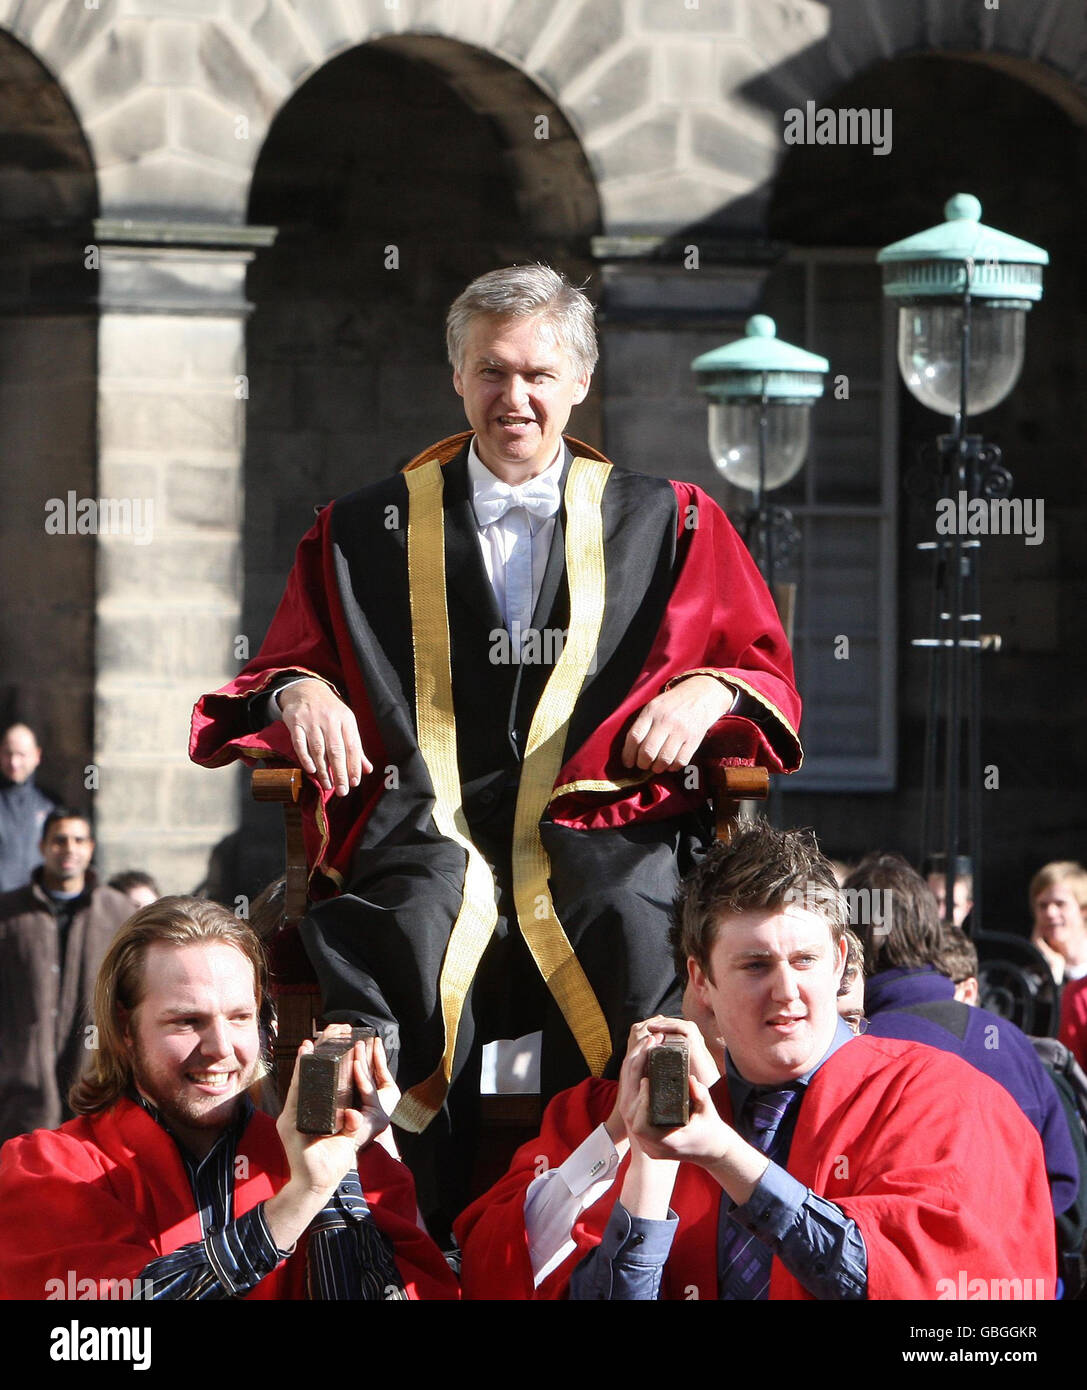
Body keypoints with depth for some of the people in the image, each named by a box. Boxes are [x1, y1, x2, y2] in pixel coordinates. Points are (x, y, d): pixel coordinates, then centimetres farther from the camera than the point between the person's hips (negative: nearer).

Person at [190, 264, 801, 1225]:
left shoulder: (670, 524, 21)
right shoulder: (366, 534, 23)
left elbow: (763, 668, 19)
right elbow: (279, 672, 22)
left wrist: (709, 692, -5)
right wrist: (297, 691, -3)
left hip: (601, 826, 0)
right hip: (426, 830, 0)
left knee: (636, 928, -38)